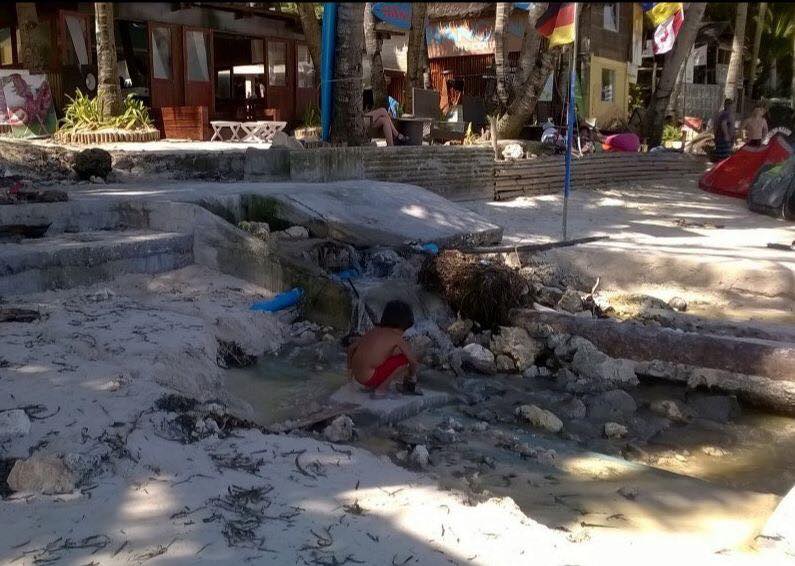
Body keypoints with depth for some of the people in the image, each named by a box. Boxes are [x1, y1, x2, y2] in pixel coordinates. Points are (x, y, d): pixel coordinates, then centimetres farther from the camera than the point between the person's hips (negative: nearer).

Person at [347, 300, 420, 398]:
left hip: (358, 376, 8)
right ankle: (380, 389, 2)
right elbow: (413, 361, 0)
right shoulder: (397, 337, -5)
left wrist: (350, 367, 31)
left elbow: (351, 347, 17)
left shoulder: (375, 330, 14)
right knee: (404, 359, -1)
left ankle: (370, 385, 20)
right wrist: (412, 375, 21)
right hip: (370, 378, -8)